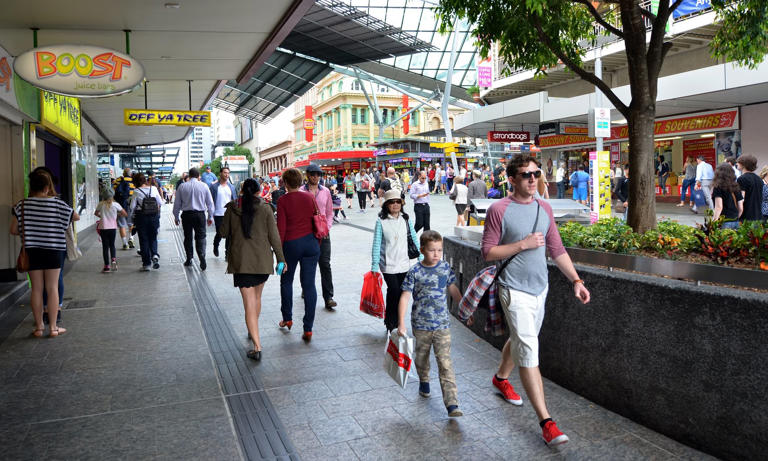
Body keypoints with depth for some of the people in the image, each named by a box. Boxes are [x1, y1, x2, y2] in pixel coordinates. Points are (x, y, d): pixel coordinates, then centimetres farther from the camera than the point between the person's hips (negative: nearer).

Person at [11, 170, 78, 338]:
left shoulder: (22, 205, -4)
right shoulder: (57, 203, -8)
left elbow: (13, 230, 0)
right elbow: (76, 217, 6)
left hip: (32, 251, 2)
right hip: (54, 250, -1)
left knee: (36, 289, 9)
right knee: (52, 288, 6)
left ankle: (39, 327, 16)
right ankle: (53, 327, 9)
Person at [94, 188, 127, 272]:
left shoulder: (101, 204, 0)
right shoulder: (115, 204, -2)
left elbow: (96, 213, 17)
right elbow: (124, 214, 1)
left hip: (103, 228, 0)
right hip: (113, 227, 1)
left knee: (105, 246, 5)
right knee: (112, 245, 17)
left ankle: (107, 266, 4)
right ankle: (113, 259, -5)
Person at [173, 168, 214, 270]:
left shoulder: (182, 186, 0)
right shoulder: (204, 186, 0)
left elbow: (177, 203, 4)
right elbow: (210, 203, 4)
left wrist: (176, 217, 15)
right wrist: (210, 217, 13)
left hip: (186, 215, 1)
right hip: (200, 214, -1)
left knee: (188, 237, 12)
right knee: (200, 237, 1)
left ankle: (189, 259, 18)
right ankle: (202, 256, -19)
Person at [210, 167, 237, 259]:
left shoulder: (231, 186, 11)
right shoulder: (214, 186, -1)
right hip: (218, 215, -3)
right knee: (220, 234, 1)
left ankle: (227, 254, 9)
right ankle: (215, 246, 32)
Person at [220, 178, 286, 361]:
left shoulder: (232, 208, -1)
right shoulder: (265, 208, -3)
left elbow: (223, 231, 7)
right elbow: (274, 235, -4)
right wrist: (280, 258, 2)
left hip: (240, 261, -1)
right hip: (262, 260, 1)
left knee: (249, 302, -4)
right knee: (257, 296, 23)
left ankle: (257, 347, -10)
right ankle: (253, 331, 41)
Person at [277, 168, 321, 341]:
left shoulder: (283, 200, -8)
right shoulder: (310, 197, 2)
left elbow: (281, 228, -9)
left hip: (292, 243, -3)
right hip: (311, 243, 3)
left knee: (286, 281, 20)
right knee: (309, 284, 3)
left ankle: (287, 318, 30)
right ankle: (308, 329, 3)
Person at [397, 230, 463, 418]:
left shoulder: (445, 268, -1)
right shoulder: (415, 272, -10)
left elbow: (453, 290, 11)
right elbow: (405, 297, -10)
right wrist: (401, 323, -15)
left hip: (442, 325, 1)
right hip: (420, 325, 0)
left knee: (445, 363, -6)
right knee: (421, 357, 20)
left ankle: (452, 404, -7)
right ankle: (424, 381, 50)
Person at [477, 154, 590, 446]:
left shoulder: (544, 208, 6)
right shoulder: (499, 210, -12)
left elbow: (557, 250, 10)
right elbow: (488, 252, -11)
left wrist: (576, 281, 5)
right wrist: (523, 244, -18)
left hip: (540, 288, 7)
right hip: (515, 291, -6)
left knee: (521, 340, 22)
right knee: (529, 351, -9)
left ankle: (501, 378, 49)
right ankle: (546, 422, -5)